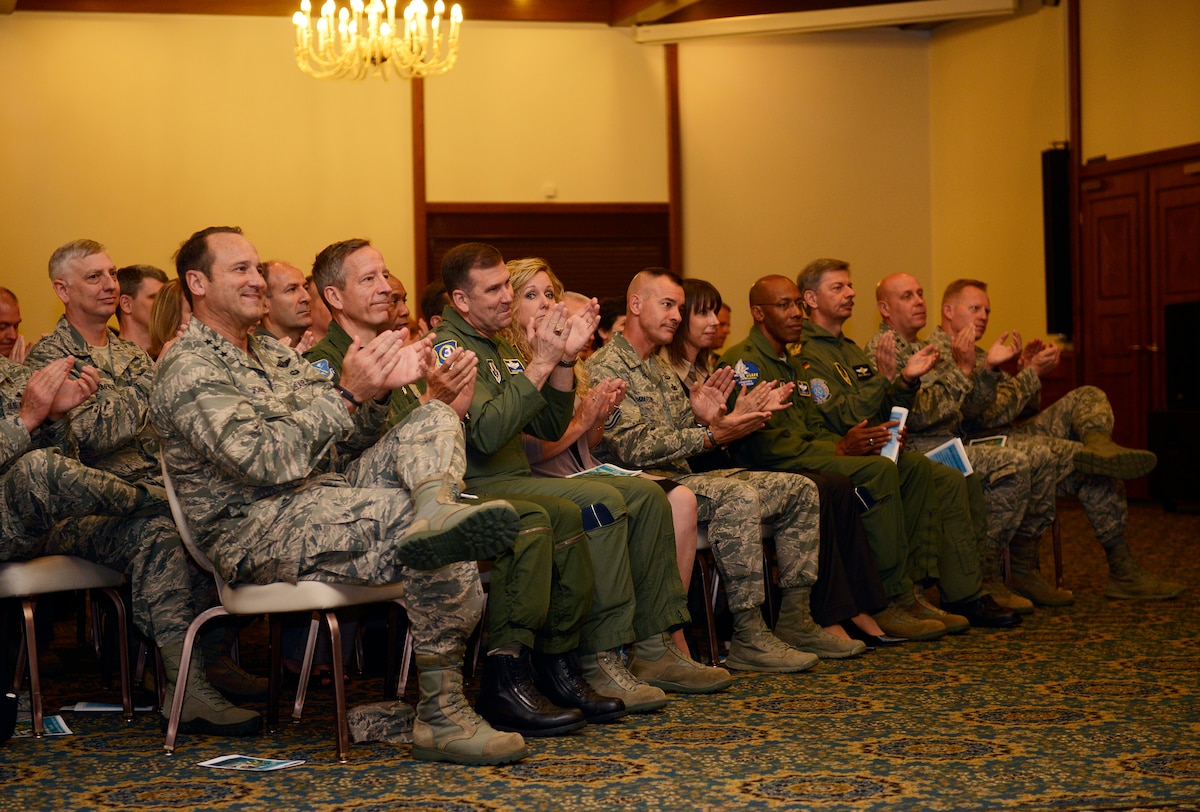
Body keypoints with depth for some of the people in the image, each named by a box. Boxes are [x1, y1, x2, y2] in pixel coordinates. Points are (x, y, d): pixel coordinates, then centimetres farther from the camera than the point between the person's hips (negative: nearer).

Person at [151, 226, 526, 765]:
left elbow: (341, 445, 16)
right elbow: (264, 460, -22)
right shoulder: (188, 368, -8)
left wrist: (378, 391, -5)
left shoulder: (275, 355, 22)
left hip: (324, 501, 9)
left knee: (436, 419, -9)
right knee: (449, 549, -28)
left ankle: (436, 518, -41)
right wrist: (347, 394, -23)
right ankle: (440, 715, -28)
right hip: (256, 532, -9)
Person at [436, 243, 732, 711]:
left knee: (646, 495, -1)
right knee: (601, 502, -28)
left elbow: (550, 428, 15)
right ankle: (599, 663, -24)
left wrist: (565, 360, 2)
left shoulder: (499, 347, 19)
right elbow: (486, 433, -24)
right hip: (479, 489, -10)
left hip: (518, 479, 10)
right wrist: (540, 364, -23)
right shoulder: (449, 347, -10)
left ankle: (654, 650, 0)